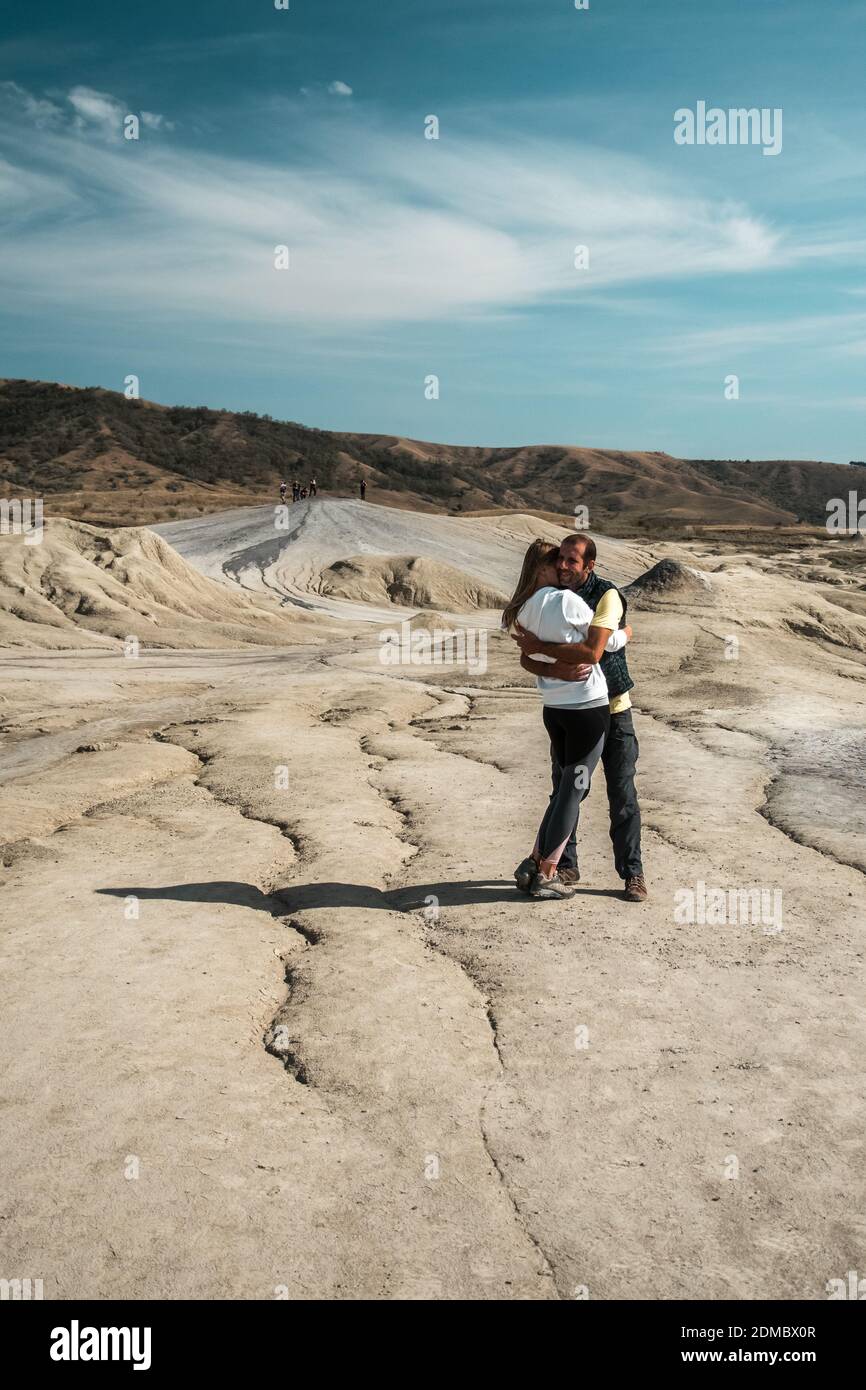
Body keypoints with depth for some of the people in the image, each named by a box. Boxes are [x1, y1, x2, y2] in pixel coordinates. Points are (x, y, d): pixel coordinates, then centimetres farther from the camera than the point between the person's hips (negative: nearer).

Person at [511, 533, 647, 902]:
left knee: (622, 796, 0)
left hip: (612, 707, -4)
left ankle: (632, 873, 12)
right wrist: (557, 669, -31)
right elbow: (527, 659, -10)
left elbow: (592, 652, -31)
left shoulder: (607, 596, -17)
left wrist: (540, 646, -25)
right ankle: (566, 866, 24)